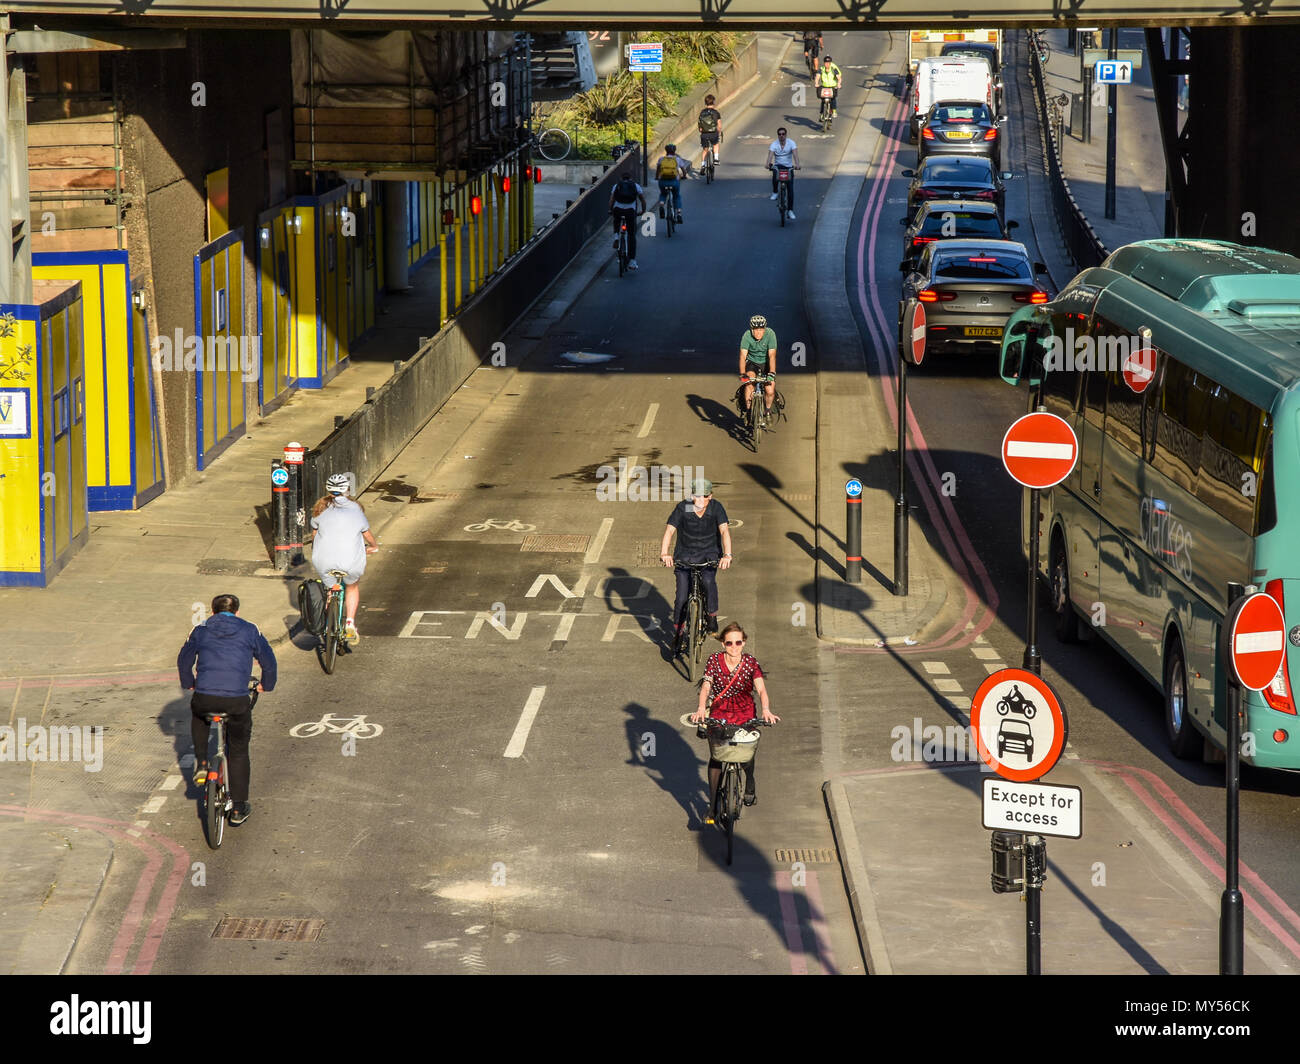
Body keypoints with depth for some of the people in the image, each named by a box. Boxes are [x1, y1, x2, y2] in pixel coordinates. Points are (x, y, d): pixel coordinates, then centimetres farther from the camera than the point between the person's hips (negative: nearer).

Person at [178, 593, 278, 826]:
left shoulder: (201, 631, 16)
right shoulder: (249, 631, 12)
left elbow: (183, 660, 26)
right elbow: (268, 661, 16)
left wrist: (188, 684, 45)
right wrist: (266, 685, 36)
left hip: (204, 697, 1)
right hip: (237, 700, -1)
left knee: (198, 714, 39)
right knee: (238, 752, 16)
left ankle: (201, 764, 24)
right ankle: (238, 809, 20)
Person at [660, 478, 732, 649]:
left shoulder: (716, 507, -15)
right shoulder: (683, 508, -17)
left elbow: (724, 530, -24)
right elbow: (669, 530, -25)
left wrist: (727, 554, -40)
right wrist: (664, 553, -41)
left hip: (710, 553, 0)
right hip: (686, 555, 0)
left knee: (709, 579, -30)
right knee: (682, 597, -9)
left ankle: (712, 615, -7)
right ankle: (680, 632, 10)